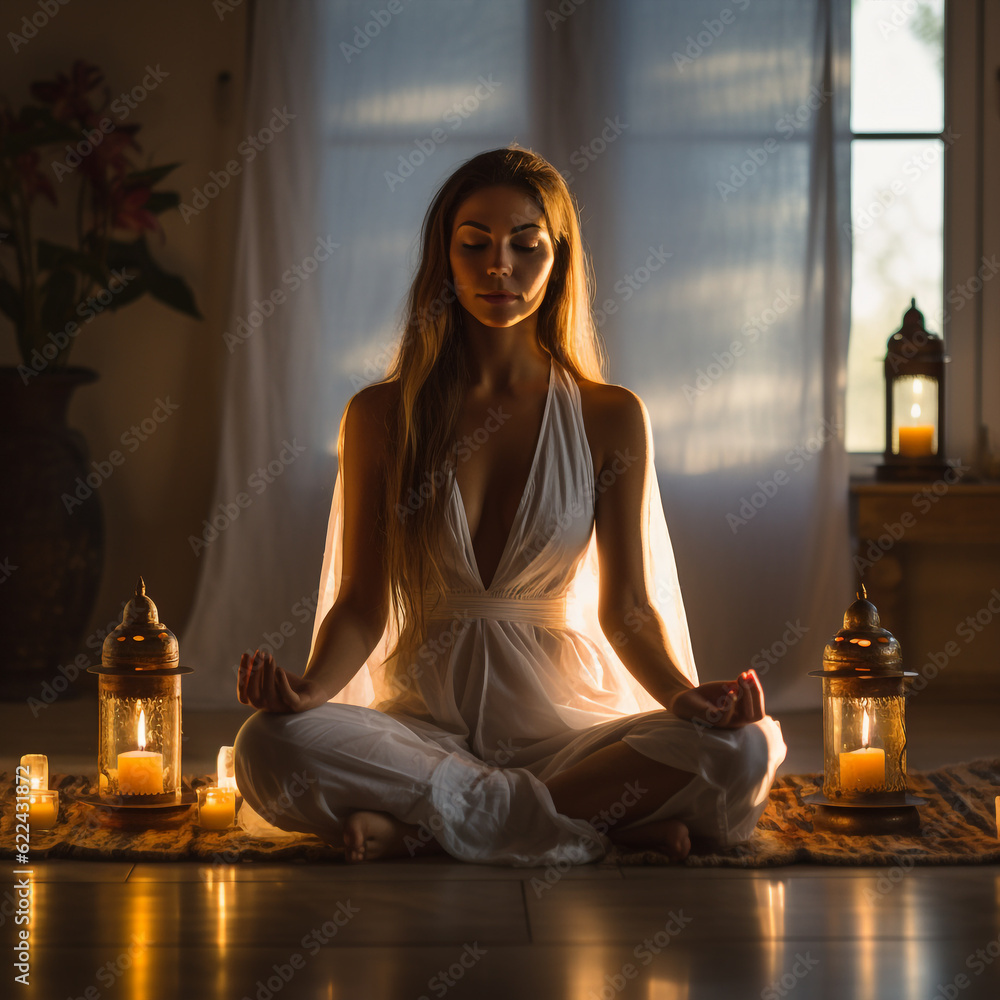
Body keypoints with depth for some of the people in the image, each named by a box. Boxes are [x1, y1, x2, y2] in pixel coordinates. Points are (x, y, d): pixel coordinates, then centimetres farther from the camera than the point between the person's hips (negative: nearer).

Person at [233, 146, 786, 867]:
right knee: (271, 748, -33)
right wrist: (310, 689, -19)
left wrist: (684, 695, -18)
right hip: (427, 719, 0)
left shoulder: (610, 418, 5)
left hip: (560, 715, 1)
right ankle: (599, 822, -26)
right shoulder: (381, 416, 5)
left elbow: (627, 605, 3)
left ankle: (423, 823, -23)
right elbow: (363, 601, 3)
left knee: (744, 751, -30)